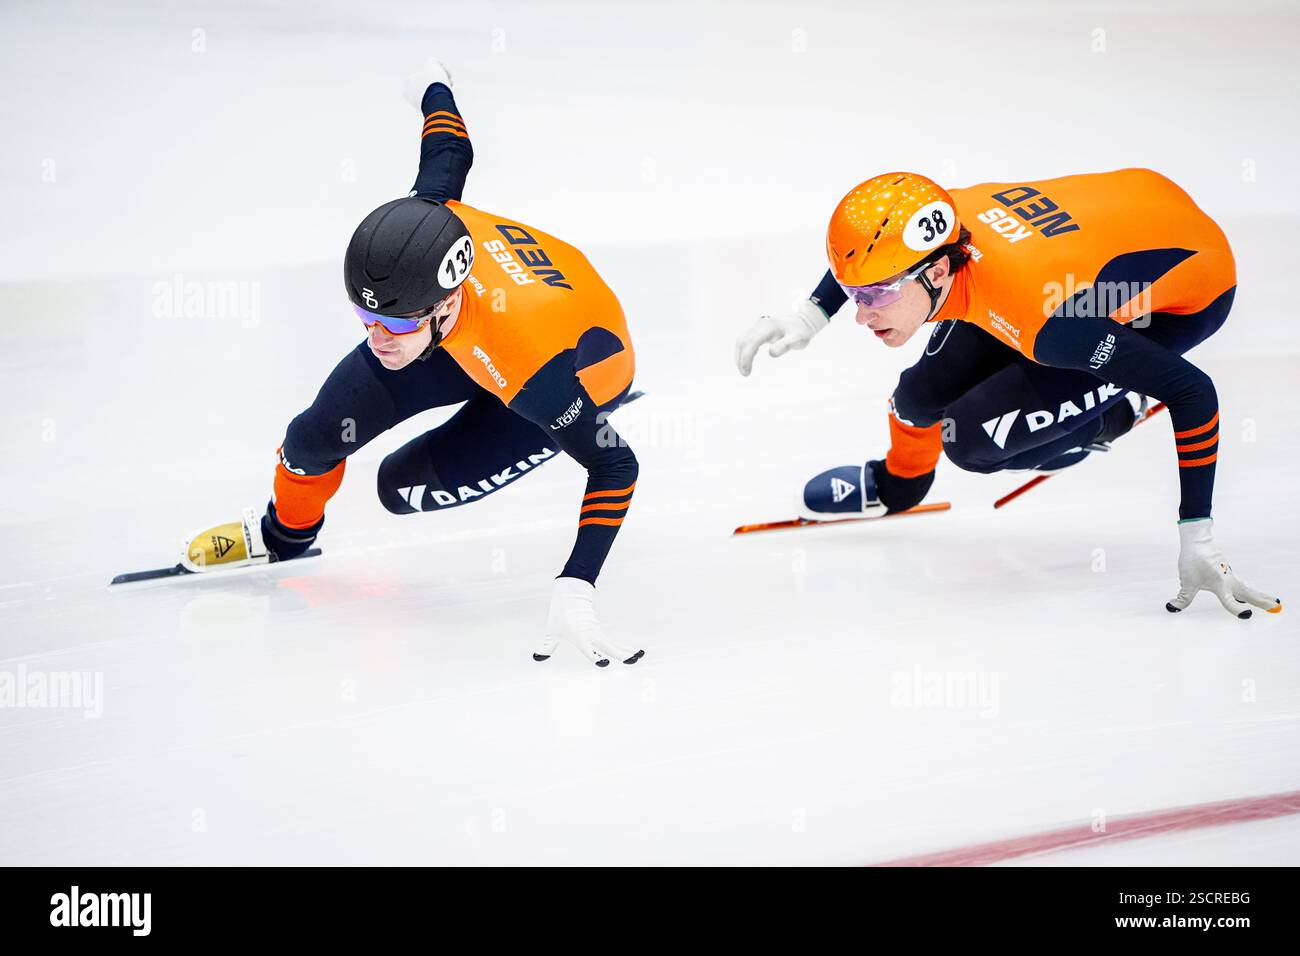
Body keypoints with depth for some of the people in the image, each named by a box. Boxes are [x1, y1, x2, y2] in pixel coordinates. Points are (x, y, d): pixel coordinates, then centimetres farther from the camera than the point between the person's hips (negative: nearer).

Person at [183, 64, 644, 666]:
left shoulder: (532, 362, -47)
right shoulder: (424, 219, -34)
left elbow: (616, 468, -38)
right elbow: (449, 151, -11)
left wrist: (575, 591, -44)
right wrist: (434, 90, 12)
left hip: (581, 372, -4)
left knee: (402, 487, -12)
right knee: (316, 437, -2)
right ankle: (283, 533, 33)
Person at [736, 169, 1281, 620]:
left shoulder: (1038, 314, -40)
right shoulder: (932, 221, -23)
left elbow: (1193, 392, -34)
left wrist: (1197, 540, -31)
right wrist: (810, 317, 1)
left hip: (1185, 297, -6)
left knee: (971, 441, -19)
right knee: (924, 393, 3)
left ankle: (1112, 406, 7)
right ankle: (897, 481, 37)